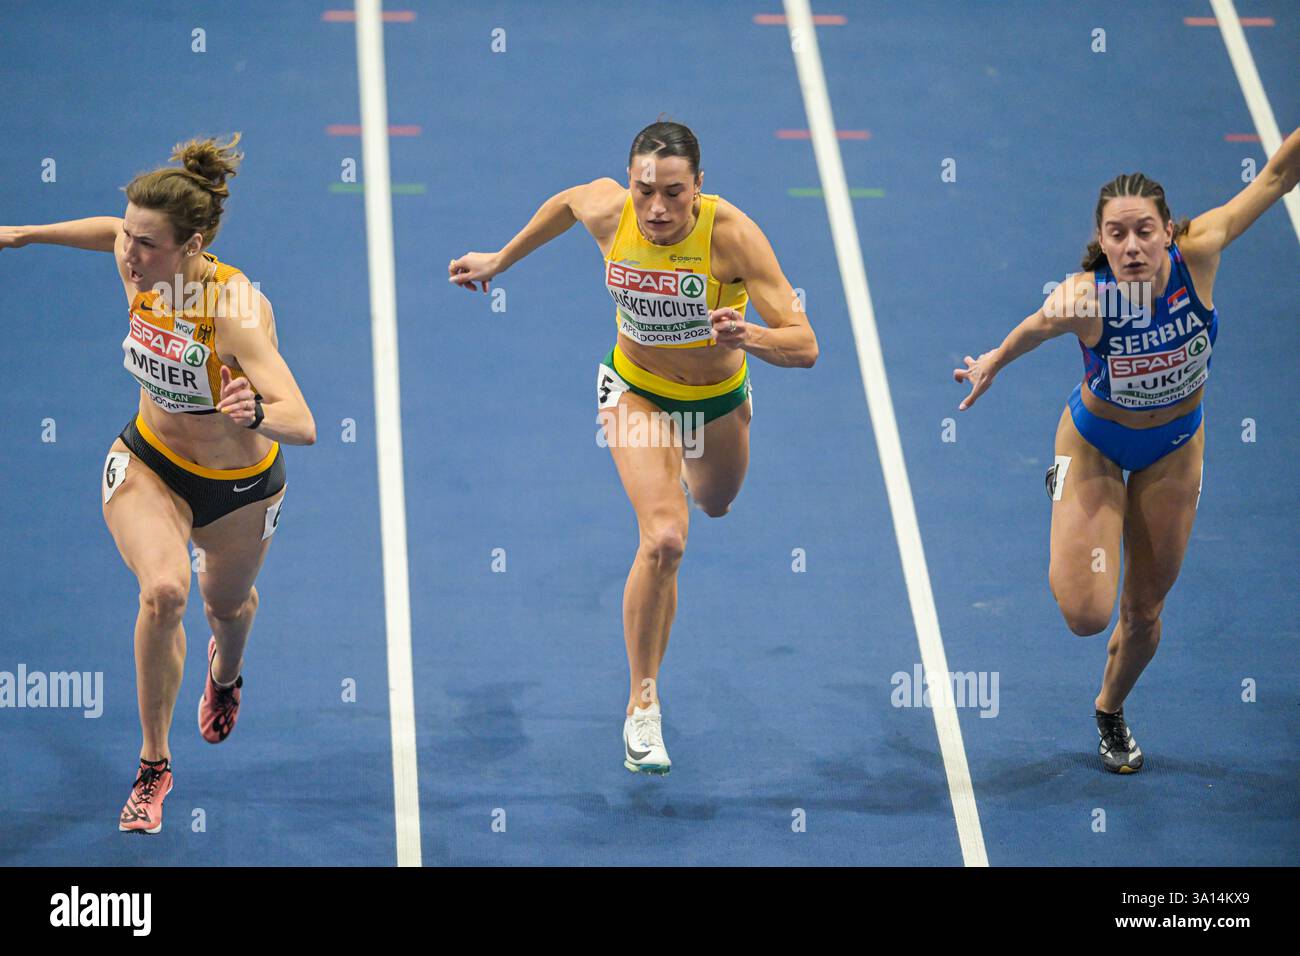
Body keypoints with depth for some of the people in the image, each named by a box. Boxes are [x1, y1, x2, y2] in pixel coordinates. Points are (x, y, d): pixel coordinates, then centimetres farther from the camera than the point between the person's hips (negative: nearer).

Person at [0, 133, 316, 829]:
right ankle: (153, 764, -8)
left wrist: (256, 414, -64)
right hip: (147, 463, 2)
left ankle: (225, 674, 65)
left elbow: (303, 426, -44)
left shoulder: (237, 311, -36)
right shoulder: (142, 270, -20)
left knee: (226, 605, 25)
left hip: (239, 486, -2)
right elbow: (116, 232, 7)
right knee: (163, 590, -26)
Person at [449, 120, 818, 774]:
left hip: (721, 396, 1)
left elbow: (804, 346, -37)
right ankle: (642, 704, -7)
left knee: (714, 504, 30)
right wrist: (499, 261, 11)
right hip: (636, 391, -1)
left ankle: (686, 464, 70)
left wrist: (749, 336, -57)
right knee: (663, 537, -22)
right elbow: (566, 202, 0)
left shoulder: (730, 234, -35)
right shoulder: (606, 211, -27)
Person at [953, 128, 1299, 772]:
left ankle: (1110, 711, 46)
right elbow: (1035, 329, -16)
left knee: (1144, 610, 14)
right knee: (1086, 614, -14)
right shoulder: (1085, 295, -35)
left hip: (1174, 447, 2)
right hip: (1095, 443, -2)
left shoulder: (1197, 255, -29)